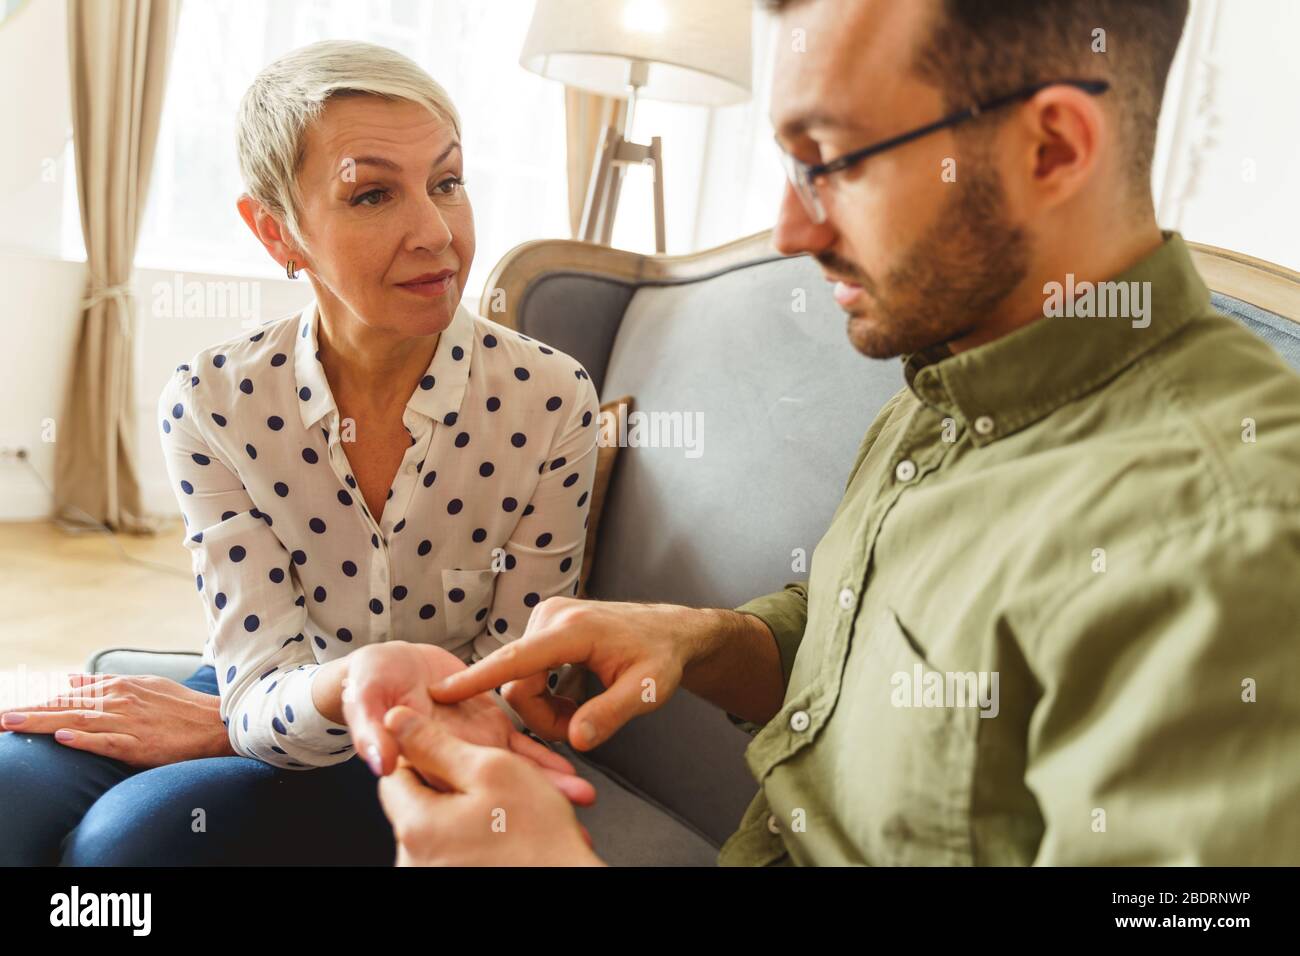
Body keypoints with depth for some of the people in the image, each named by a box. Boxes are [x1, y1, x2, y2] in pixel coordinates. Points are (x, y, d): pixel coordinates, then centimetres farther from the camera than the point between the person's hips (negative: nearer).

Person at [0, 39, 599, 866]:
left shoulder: (549, 401, -20)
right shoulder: (213, 402, -15)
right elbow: (266, 690, -19)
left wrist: (228, 720, -14)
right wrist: (347, 683, -45)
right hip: (291, 705, 2)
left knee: (138, 830, -26)